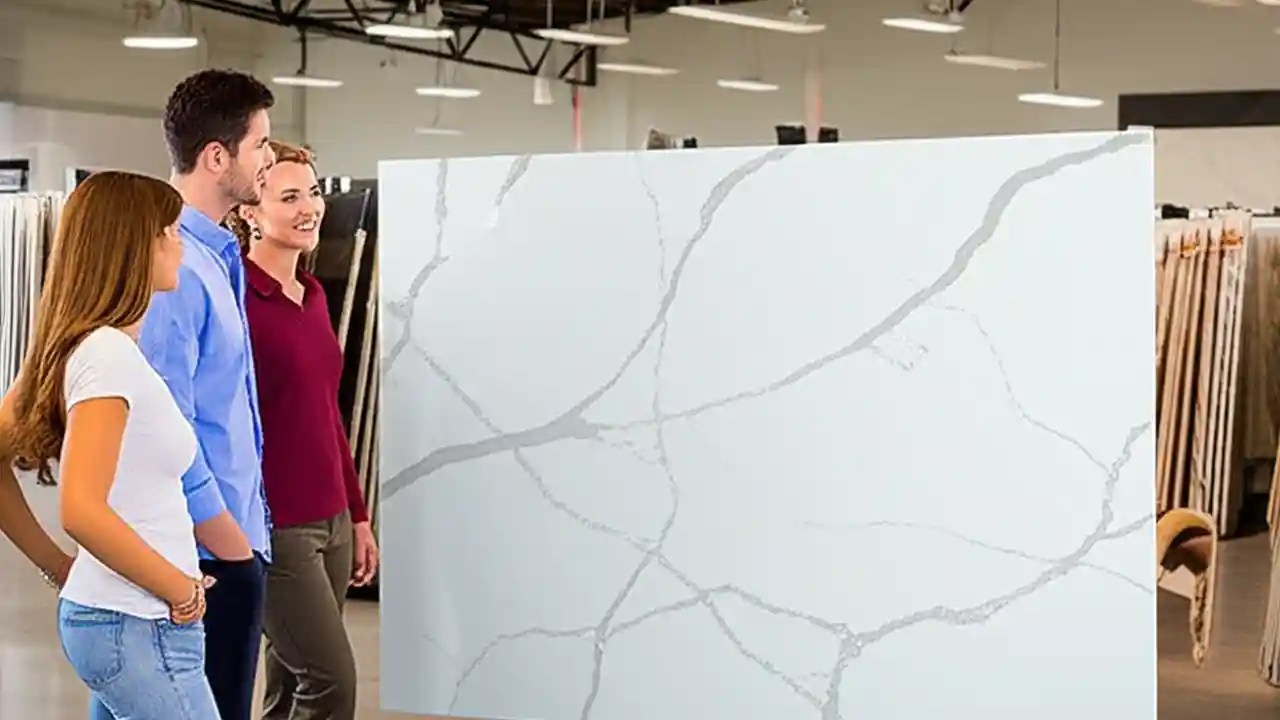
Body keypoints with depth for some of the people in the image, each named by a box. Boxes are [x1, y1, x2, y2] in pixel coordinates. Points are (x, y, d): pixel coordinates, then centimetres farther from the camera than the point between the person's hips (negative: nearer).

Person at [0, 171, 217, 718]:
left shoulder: (75, 348, 10)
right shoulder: (109, 354, -18)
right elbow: (81, 510, -26)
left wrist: (60, 567, 14)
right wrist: (182, 589, -15)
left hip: (93, 610, 9)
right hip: (140, 629, -9)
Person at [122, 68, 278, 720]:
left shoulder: (217, 256, 11)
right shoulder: (174, 266, -19)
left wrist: (245, 537, 16)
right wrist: (231, 545, -15)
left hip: (235, 539, 9)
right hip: (210, 549, -9)